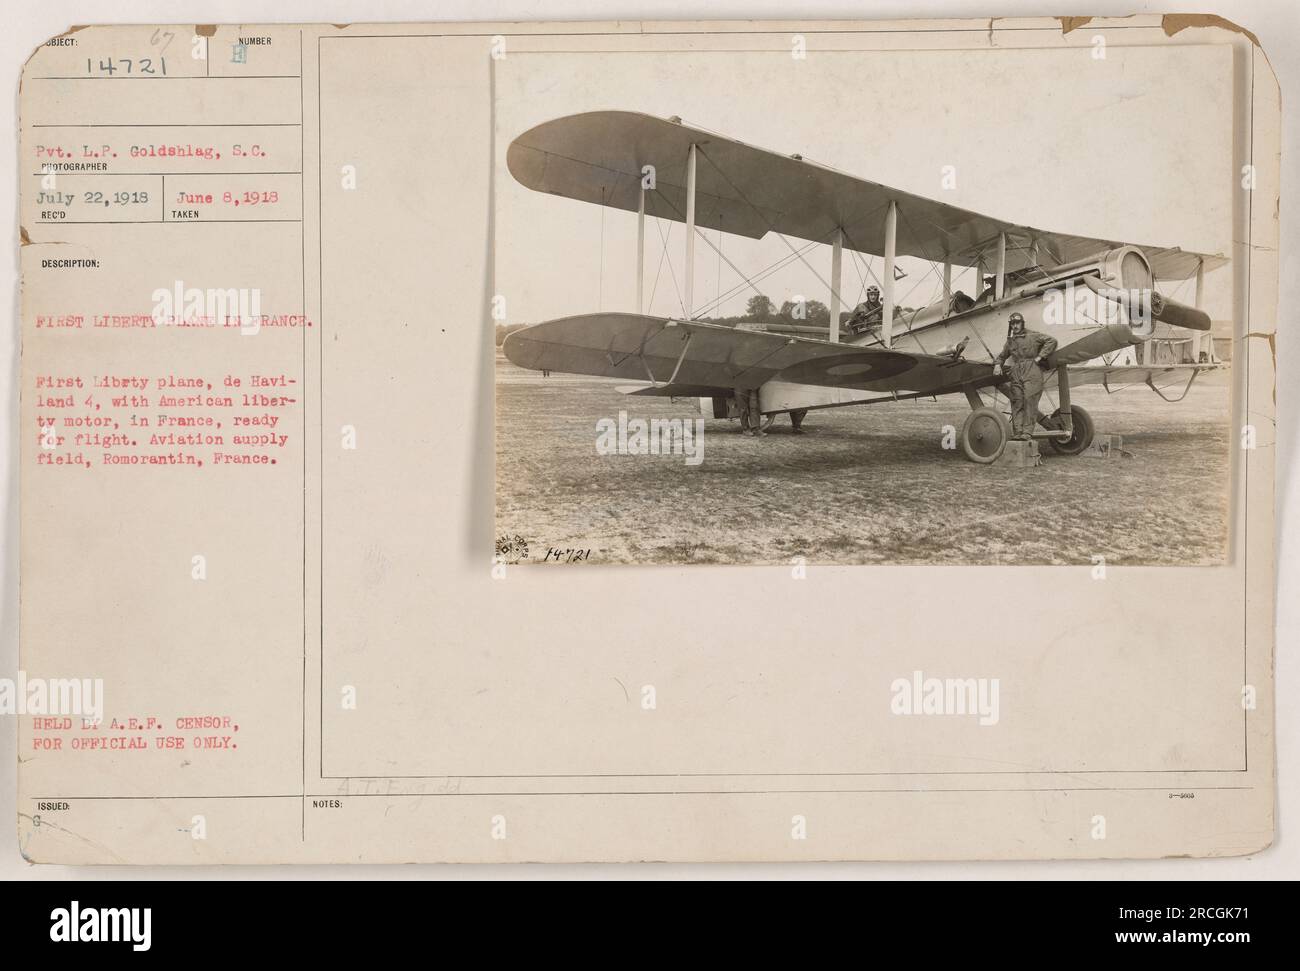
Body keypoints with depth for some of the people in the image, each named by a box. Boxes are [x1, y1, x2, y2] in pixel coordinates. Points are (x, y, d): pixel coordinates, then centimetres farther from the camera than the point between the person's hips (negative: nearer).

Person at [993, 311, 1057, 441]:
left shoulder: (1032, 336, 6)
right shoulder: (1010, 341, 23)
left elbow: (1051, 341, 2)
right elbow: (1002, 356, 35)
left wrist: (1040, 357, -4)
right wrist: (997, 365, 13)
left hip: (1032, 373, -5)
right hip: (1016, 374, 5)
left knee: (1029, 400, -14)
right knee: (1017, 403, -3)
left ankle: (1027, 432, -18)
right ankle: (1017, 432, -5)